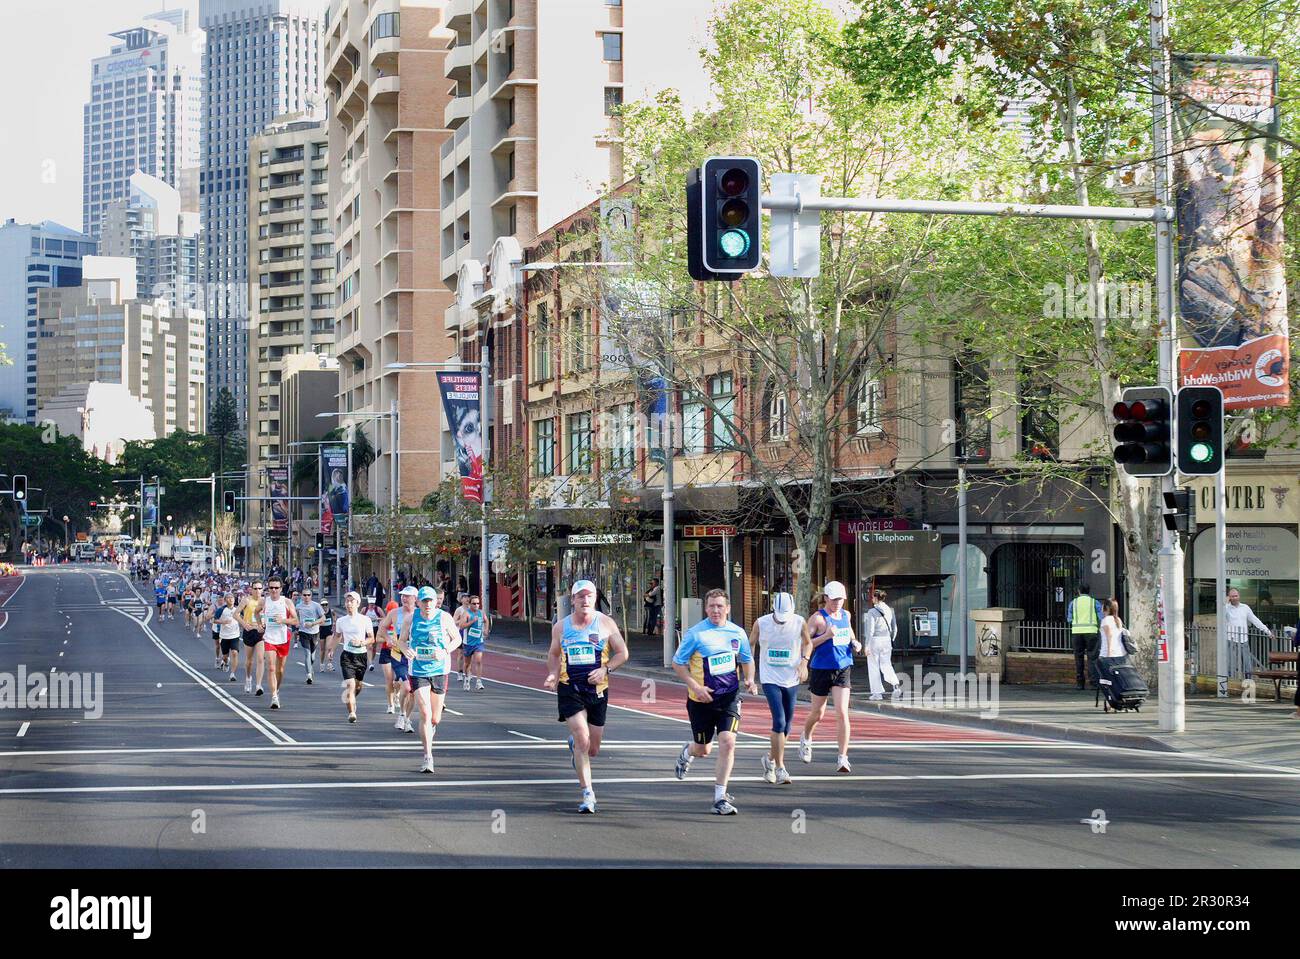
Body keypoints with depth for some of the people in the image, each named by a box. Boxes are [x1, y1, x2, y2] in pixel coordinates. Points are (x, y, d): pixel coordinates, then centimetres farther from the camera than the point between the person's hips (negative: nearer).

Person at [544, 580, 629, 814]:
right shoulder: (561, 627, 3)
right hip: (569, 689, -1)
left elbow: (622, 653, 4)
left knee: (593, 749, 10)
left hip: (597, 690, 1)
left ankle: (574, 745, 48)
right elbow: (553, 654, 17)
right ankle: (588, 794, -11)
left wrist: (606, 669, -14)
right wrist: (552, 675, -2)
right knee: (582, 740, -17)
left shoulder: (606, 624, -1)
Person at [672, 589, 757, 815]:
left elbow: (747, 660, 18)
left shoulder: (737, 633, 2)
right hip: (702, 699, -2)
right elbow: (678, 663, -4)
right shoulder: (695, 634, -9)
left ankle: (720, 797, -7)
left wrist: (749, 679, -2)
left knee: (728, 741, -15)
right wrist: (695, 686, -16)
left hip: (729, 697, 2)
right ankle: (687, 753, 50)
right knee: (703, 749, 10)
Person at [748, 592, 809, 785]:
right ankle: (780, 768, -11)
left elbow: (807, 642, 12)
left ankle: (771, 759, 33)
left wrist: (804, 661, -6)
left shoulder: (800, 623, -6)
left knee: (787, 725, 9)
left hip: (791, 680, 3)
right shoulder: (761, 623, -9)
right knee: (779, 721, -17)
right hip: (770, 680, -3)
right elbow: (750, 644, 8)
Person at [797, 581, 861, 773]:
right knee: (818, 713, 12)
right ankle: (806, 738, 45)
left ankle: (843, 758, -9)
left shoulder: (846, 615, 8)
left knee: (842, 713, -10)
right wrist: (826, 635, -25)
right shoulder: (818, 618, -10)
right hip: (821, 669, -3)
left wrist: (855, 643, 9)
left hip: (843, 669, 3)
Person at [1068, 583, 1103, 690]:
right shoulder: (1095, 602, 4)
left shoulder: (1073, 602, 8)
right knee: (1092, 657, -1)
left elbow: (1069, 619, 9)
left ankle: (1079, 682, 7)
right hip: (1091, 631, -1)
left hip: (1077, 631, 1)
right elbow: (1101, 619, 1)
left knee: (1078, 657, 7)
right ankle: (1094, 681, -10)